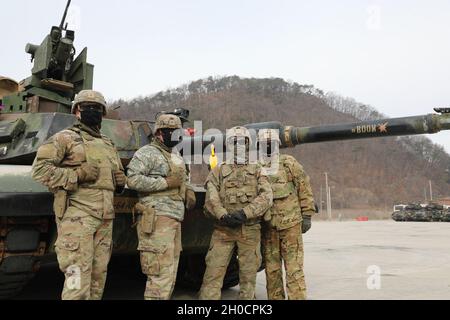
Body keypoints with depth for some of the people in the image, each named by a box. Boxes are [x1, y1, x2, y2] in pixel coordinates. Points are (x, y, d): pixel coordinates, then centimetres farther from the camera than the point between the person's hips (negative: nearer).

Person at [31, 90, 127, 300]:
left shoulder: (108, 145, 22)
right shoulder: (65, 138, 2)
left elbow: (120, 177, 29)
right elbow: (40, 169, -7)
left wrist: (118, 181, 5)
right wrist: (77, 176, -16)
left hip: (105, 219, 7)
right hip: (77, 215, -6)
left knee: (98, 276, 8)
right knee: (78, 276, -11)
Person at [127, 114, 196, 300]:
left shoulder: (176, 156, 23)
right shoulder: (147, 153, -4)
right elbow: (133, 179, -17)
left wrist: (188, 191, 13)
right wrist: (166, 183, -16)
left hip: (175, 221, 9)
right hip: (157, 220, -9)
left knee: (170, 276, 12)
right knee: (161, 275, -11)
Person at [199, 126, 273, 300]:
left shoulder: (257, 171, 12)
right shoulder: (218, 171, 11)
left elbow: (266, 196, -3)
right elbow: (211, 199, -1)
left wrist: (245, 213, -17)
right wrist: (223, 215, -20)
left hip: (250, 230, 1)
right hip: (223, 230, -1)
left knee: (248, 274, 6)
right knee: (213, 273, -6)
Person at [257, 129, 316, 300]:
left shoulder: (289, 163, 1)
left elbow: (305, 189, 1)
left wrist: (307, 215, -3)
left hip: (290, 223, -3)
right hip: (268, 226, 3)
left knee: (294, 268, -3)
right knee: (271, 269, 9)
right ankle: (275, 298, 20)